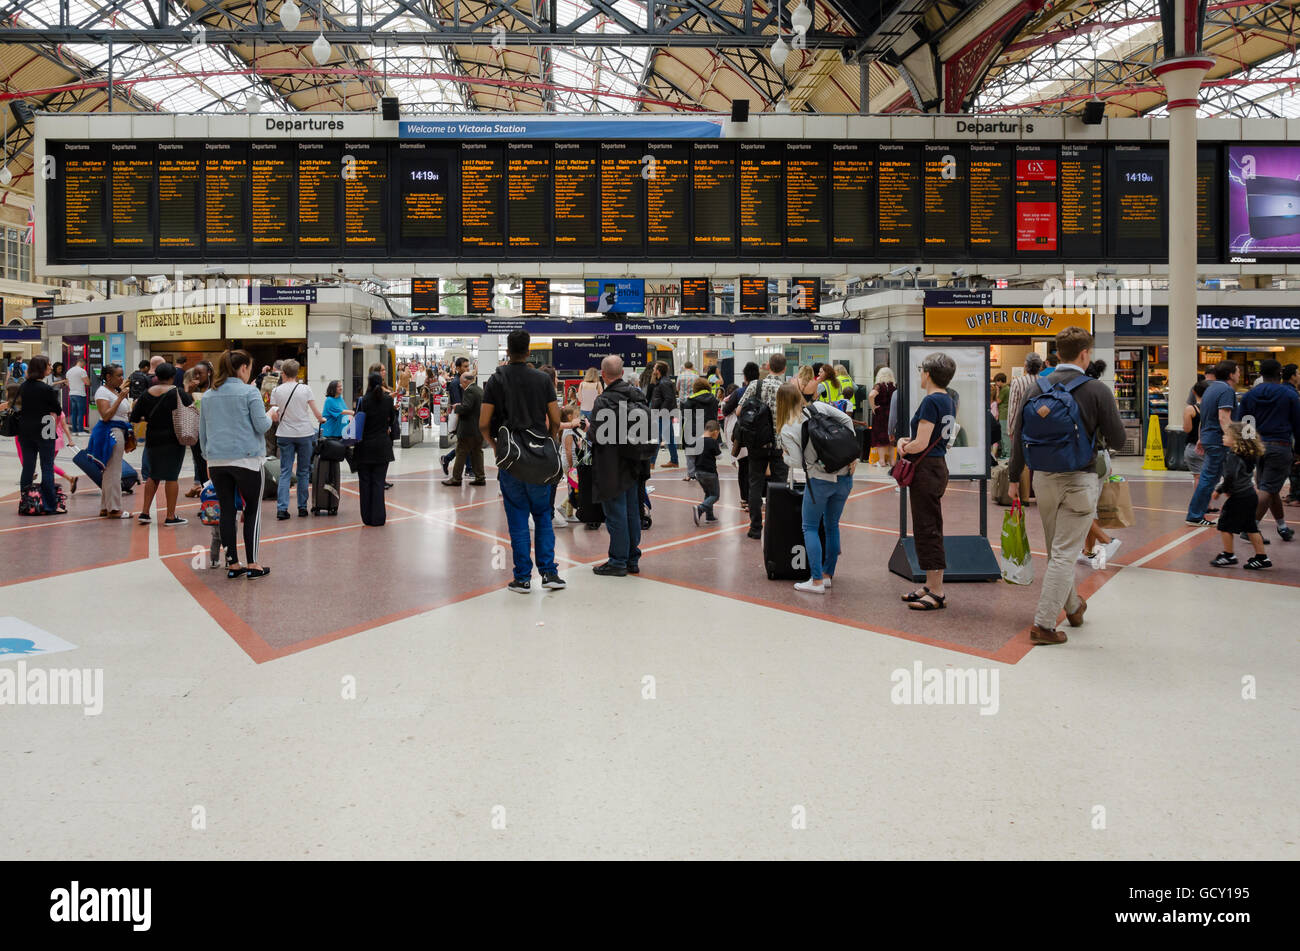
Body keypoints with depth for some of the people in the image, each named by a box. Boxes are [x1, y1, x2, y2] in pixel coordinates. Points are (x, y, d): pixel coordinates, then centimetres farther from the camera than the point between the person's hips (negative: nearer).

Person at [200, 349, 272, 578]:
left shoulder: (208, 395, 12)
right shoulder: (250, 392, -6)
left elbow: (202, 432, 16)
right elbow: (261, 426, -10)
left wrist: (208, 459, 23)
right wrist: (270, 416, 11)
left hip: (217, 461, 5)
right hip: (246, 459, -5)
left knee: (226, 511, 8)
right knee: (252, 510, 5)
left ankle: (232, 563, 12)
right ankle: (252, 564, 4)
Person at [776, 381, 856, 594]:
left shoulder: (786, 430, -8)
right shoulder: (819, 407, 1)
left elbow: (797, 462, -12)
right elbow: (846, 420, -3)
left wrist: (785, 456, 10)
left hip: (819, 480, -5)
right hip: (844, 477, 5)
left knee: (810, 528, 7)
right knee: (832, 526, 17)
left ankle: (817, 581, 0)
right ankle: (828, 574, 25)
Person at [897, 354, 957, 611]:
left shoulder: (931, 401, -17)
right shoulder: (949, 401, 13)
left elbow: (921, 444, -21)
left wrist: (904, 446, -1)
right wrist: (907, 440, 4)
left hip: (926, 469, -10)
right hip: (940, 466, 10)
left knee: (927, 530, -5)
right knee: (929, 530, 15)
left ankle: (937, 593, -1)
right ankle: (931, 586, 22)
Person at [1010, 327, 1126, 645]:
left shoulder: (1037, 387, 0)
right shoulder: (1097, 390, -11)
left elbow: (1019, 437, 3)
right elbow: (1117, 439, -6)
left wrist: (1014, 478, 12)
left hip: (1043, 478, 5)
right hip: (1079, 480, -4)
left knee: (1056, 549, 20)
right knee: (1064, 553, 0)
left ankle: (1073, 606, 40)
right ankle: (1044, 624, -1)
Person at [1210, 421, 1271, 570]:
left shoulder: (1232, 456, -19)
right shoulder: (1246, 455, 9)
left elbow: (1230, 476, -29)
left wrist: (1221, 490, -13)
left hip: (1240, 497, -9)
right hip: (1250, 495, 9)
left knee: (1225, 525, 3)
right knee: (1250, 527, 14)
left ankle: (1228, 555, 9)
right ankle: (1261, 557, 18)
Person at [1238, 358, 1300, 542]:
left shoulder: (1249, 395, 6)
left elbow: (1242, 424, 8)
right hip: (1280, 446, -4)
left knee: (1270, 487, 16)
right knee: (1268, 489, -6)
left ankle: (1283, 527, 28)